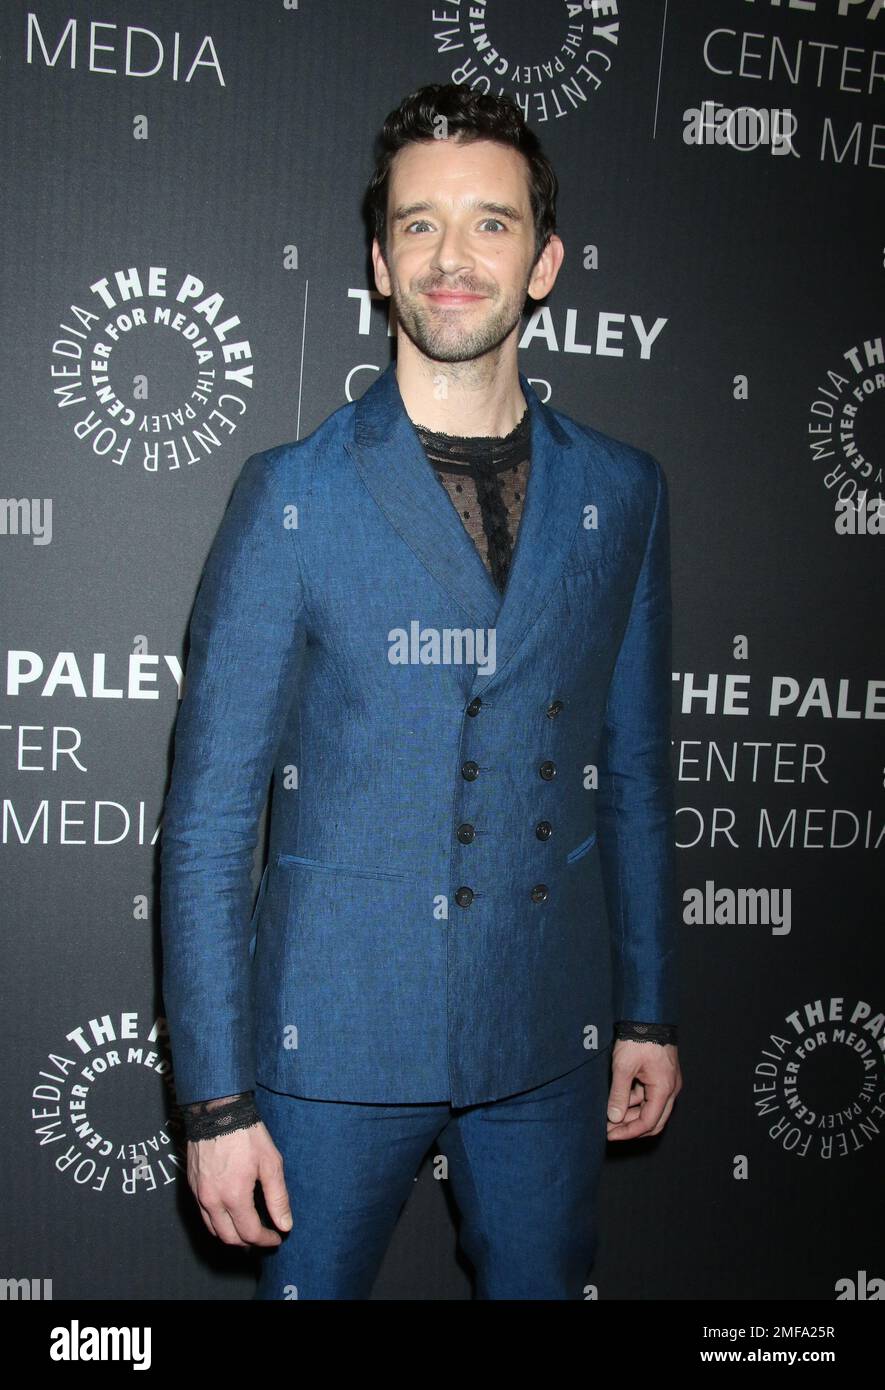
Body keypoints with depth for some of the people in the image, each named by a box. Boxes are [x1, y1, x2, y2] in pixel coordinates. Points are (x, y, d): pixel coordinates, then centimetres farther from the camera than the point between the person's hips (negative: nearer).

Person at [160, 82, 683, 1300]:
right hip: (338, 1041, -2)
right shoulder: (291, 498, -8)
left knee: (542, 1283, 19)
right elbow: (207, 821, -8)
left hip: (551, 1040, 3)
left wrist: (650, 1011, 10)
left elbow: (635, 776, 9)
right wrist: (215, 1096, -9)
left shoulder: (621, 493, 2)